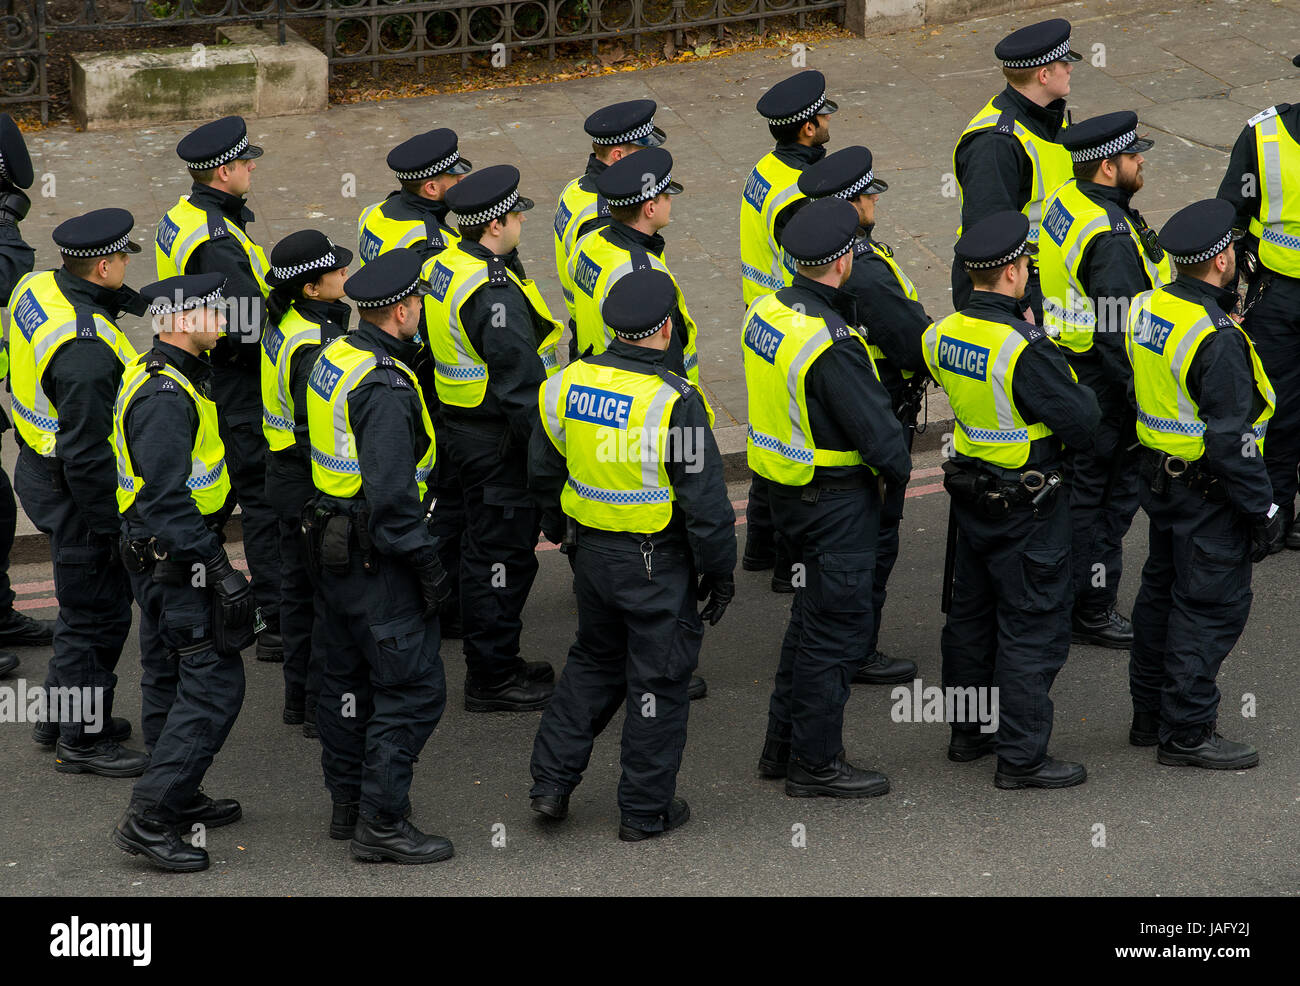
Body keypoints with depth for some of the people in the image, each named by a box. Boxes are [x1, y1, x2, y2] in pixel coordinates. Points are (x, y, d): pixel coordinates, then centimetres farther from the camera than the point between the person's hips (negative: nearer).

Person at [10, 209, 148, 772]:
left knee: (89, 603, 24)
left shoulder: (37, 288, -3)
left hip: (39, 467, 10)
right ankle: (81, 743, 15)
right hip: (75, 492, -10)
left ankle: (60, 718, 36)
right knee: (96, 614, 3)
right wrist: (109, 524, -19)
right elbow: (86, 452, -28)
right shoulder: (86, 346, -31)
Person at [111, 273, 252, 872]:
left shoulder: (161, 376, 9)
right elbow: (167, 500, -28)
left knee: (169, 677, 19)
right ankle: (148, 819, -10)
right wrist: (219, 569, -25)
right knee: (213, 686, -9)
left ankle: (178, 799, 31)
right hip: (176, 559, -11)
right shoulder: (166, 397, -24)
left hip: (159, 558, 11)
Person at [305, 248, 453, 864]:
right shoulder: (385, 388, -24)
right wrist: (428, 565, -18)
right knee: (412, 690, -3)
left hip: (333, 546, 10)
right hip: (377, 559, -10)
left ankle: (348, 805, 30)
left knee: (349, 676, 19)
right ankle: (381, 824, -1)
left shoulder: (335, 357, 5)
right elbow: (392, 494, -25)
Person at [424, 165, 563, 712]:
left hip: (461, 425, 10)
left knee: (483, 549, 20)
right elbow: (519, 383, -25)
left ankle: (490, 662, 32)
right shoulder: (494, 292, -25)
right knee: (504, 556, 0)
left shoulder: (443, 266, 5)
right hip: (499, 441, -10)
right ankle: (492, 679, 8)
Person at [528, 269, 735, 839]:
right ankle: (646, 810, 16)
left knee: (593, 662, 24)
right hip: (658, 563, -5)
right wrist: (720, 570, -5)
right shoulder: (675, 400, -22)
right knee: (657, 679, 8)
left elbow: (543, 471, 9)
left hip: (592, 551, 6)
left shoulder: (568, 384, -4)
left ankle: (551, 781, 22)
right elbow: (704, 498, -17)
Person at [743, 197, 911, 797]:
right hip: (836, 500, -9)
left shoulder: (768, 313, 1)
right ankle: (814, 764, 12)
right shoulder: (832, 345, -27)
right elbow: (877, 427, -23)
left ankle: (783, 746, 30)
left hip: (787, 491, 9)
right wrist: (896, 471, -1)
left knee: (813, 615, 22)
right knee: (836, 628, 3)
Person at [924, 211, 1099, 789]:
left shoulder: (943, 335, -4)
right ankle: (1021, 757, 6)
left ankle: (967, 732, 33)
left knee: (970, 615, 20)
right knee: (1032, 628, 2)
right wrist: (1080, 390, 0)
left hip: (969, 495, 8)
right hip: (1026, 507, -8)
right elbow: (1081, 425, -23)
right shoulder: (1026, 350, -27)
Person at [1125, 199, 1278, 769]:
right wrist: (1262, 511, -16)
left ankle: (1150, 715, 31)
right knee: (1211, 607, 0)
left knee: (1162, 592, 19)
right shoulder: (1217, 340, -26)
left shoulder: (1146, 308, 0)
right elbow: (1232, 440, -24)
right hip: (1209, 493, -9)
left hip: (1160, 479, 9)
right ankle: (1186, 734, 5)